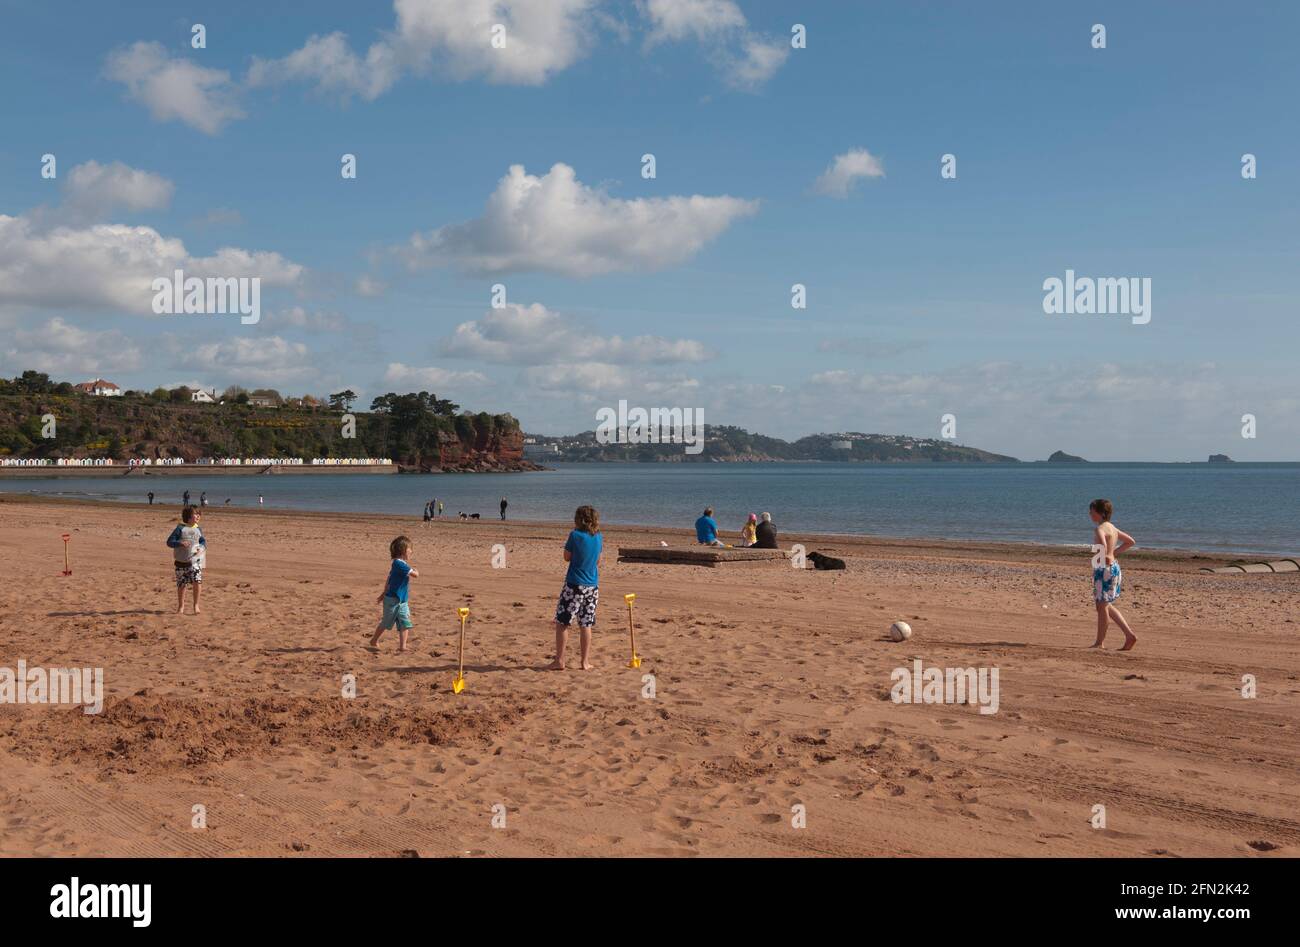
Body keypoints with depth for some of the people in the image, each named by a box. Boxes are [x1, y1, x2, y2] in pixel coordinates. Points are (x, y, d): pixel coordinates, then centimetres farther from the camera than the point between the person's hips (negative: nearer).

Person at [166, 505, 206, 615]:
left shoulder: (198, 529, 8)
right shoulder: (180, 528, -4)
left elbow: (204, 541, 13)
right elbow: (169, 541, -5)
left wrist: (201, 548, -9)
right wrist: (180, 543, -23)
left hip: (195, 560, 2)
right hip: (181, 561, -2)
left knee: (197, 582, -15)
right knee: (181, 585, 5)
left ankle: (196, 605, -1)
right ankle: (181, 607, 21)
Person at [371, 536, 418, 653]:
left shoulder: (400, 564, 8)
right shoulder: (399, 563, -22)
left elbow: (388, 580, 17)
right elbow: (415, 575, -26)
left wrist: (384, 594, 24)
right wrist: (416, 571, -2)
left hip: (402, 601, 8)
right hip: (393, 600, -8)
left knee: (405, 624, -1)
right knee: (385, 623, 8)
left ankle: (402, 646, 0)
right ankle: (374, 642, 27)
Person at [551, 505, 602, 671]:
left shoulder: (575, 535, -11)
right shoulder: (599, 537, 5)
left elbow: (567, 557, 1)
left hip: (574, 585, -5)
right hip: (592, 586, 5)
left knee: (562, 622, 3)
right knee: (586, 625, 9)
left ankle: (559, 661, 2)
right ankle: (585, 662, 10)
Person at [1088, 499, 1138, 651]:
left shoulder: (1100, 529, -15)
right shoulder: (1112, 527, 13)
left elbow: (1102, 546, -36)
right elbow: (1131, 542, 24)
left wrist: (1101, 560, -19)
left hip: (1105, 569, -9)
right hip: (1114, 567, 9)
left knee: (1102, 606, 1)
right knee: (1107, 605, 17)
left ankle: (1099, 642, 9)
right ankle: (1129, 635, 14)